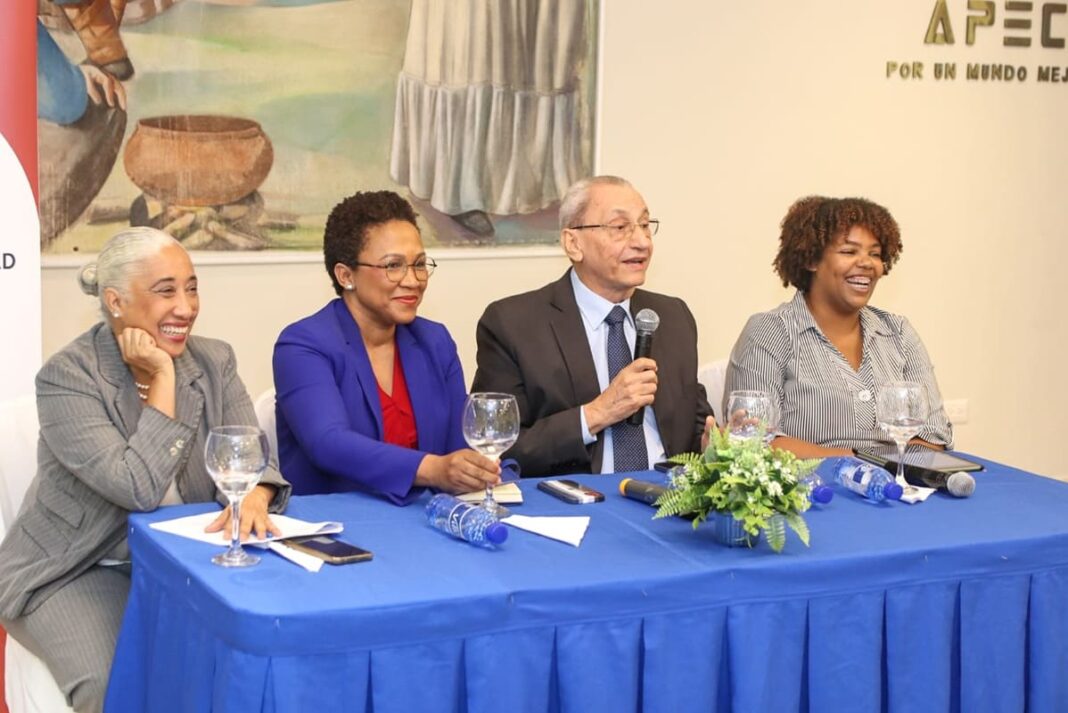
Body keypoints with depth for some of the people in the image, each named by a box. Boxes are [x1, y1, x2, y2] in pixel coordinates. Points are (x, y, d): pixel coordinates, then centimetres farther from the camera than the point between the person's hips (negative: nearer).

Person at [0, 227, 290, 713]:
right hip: (76, 571, -5)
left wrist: (253, 497, -32)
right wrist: (162, 379, -24)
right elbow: (140, 489, -26)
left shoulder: (214, 361, -1)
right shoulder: (66, 376, -18)